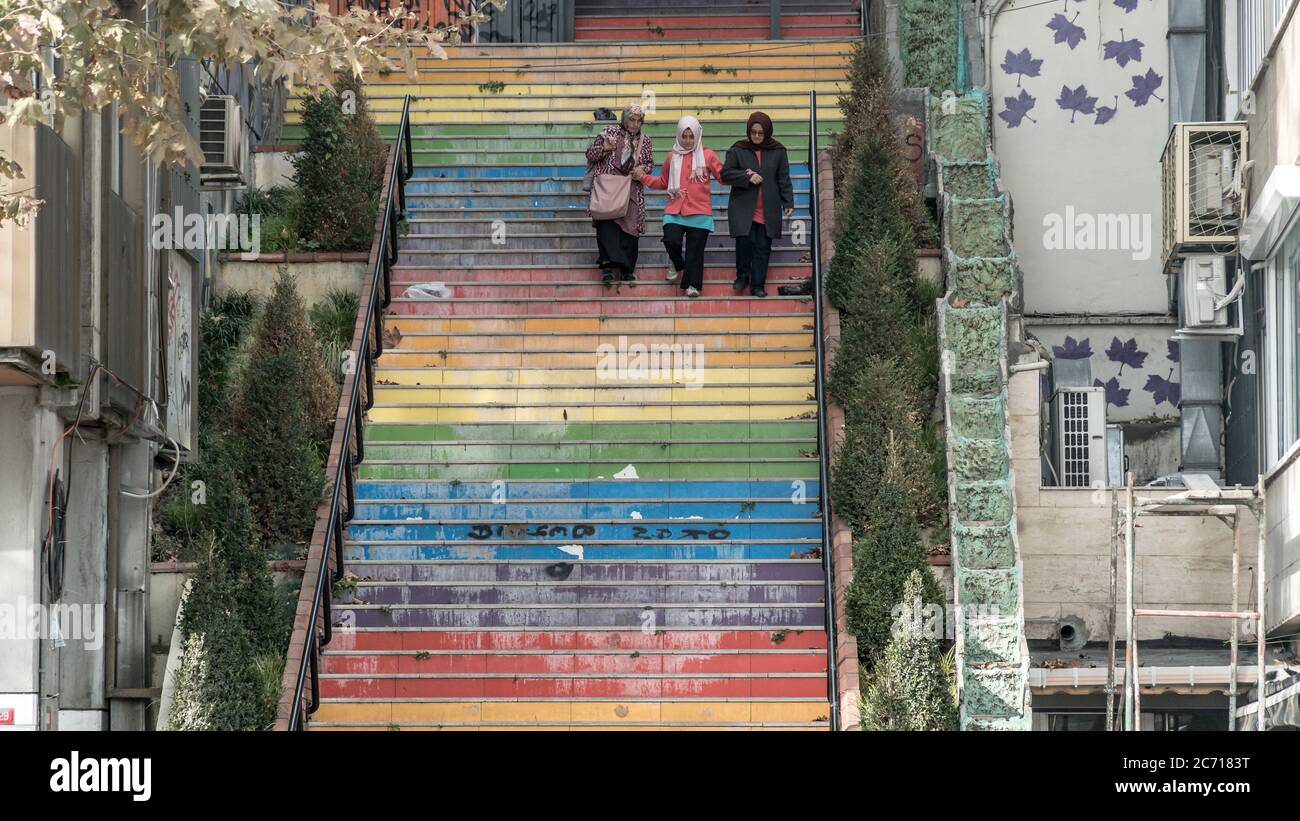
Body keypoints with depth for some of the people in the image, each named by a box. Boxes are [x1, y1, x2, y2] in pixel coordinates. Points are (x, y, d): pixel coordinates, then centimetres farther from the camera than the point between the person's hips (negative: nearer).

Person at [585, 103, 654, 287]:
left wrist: (642, 169, -3)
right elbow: (590, 155, 4)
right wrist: (604, 147, -16)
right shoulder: (610, 132, 2)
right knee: (607, 225, -17)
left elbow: (650, 163, 19)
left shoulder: (644, 139, 11)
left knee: (629, 227, -1)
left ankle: (627, 270, 5)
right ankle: (609, 265, -23)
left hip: (631, 192, 3)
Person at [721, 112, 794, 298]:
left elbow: (784, 179, 9)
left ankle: (758, 284, 6)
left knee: (763, 247, 0)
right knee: (744, 240, -15)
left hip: (768, 210, 2)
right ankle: (742, 276, 7)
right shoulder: (737, 150, 2)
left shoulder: (778, 152, 6)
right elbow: (726, 174, 0)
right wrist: (747, 178, -13)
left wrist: (788, 202, 2)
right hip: (743, 208, -1)